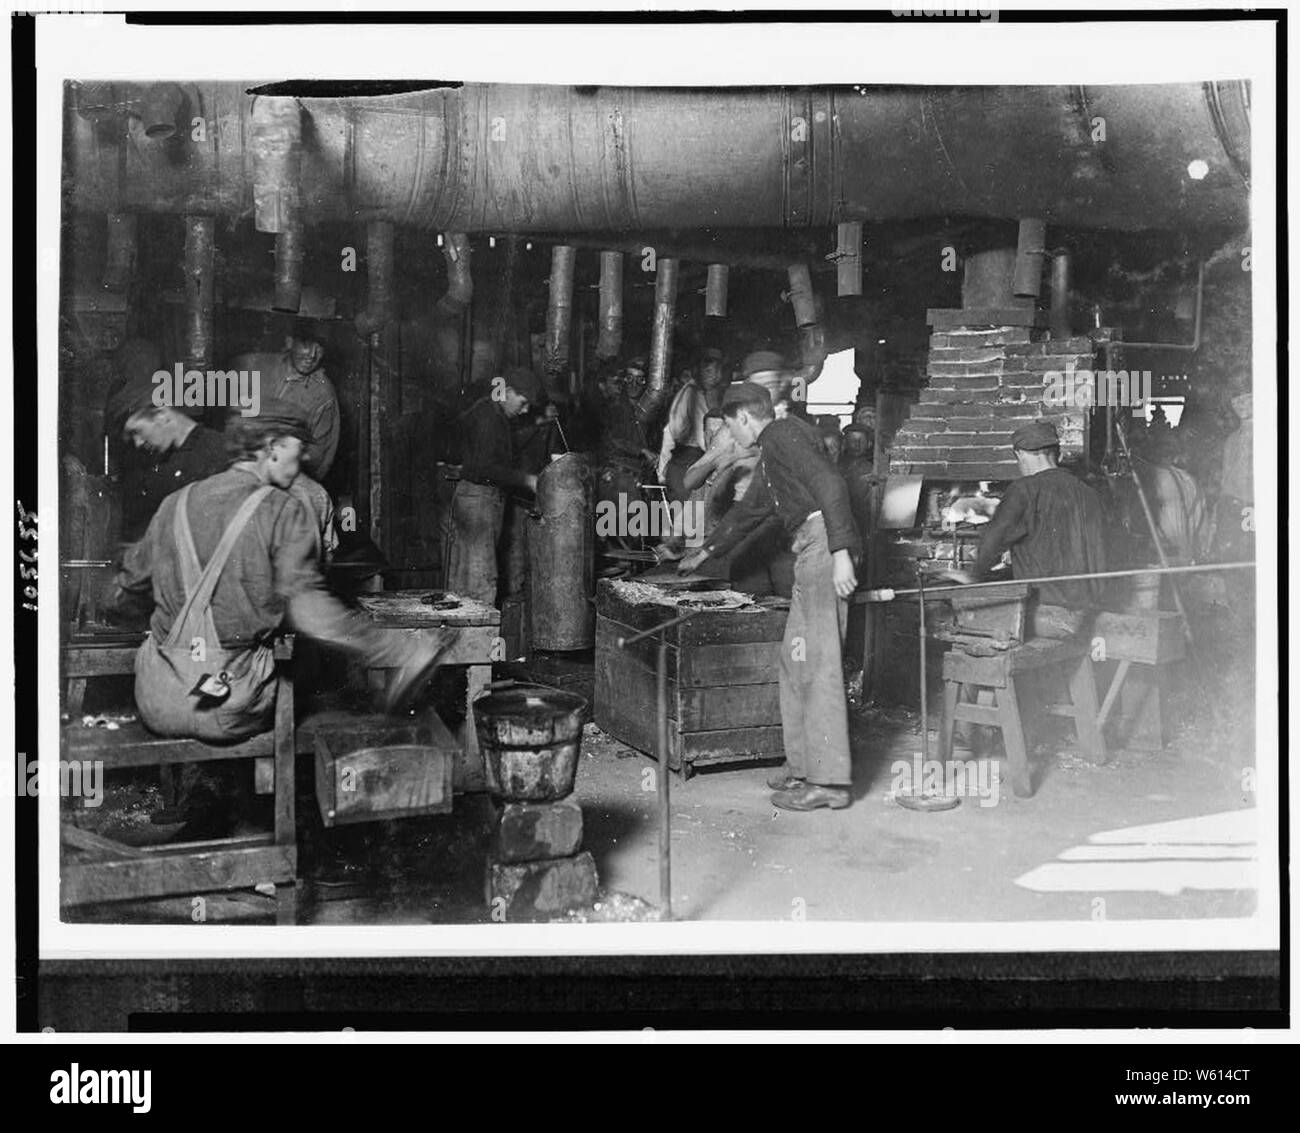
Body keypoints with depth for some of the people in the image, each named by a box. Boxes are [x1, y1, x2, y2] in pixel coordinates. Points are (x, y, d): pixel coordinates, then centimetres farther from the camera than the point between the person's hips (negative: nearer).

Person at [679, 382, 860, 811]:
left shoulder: (784, 434, -6)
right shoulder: (771, 450, 26)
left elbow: (830, 485, -19)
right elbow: (750, 510, 39)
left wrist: (840, 553, -26)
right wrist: (706, 552, 48)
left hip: (824, 546, -10)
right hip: (810, 552, 10)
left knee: (818, 663, -10)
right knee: (795, 659, 13)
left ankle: (829, 780, -9)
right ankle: (803, 764, 20)